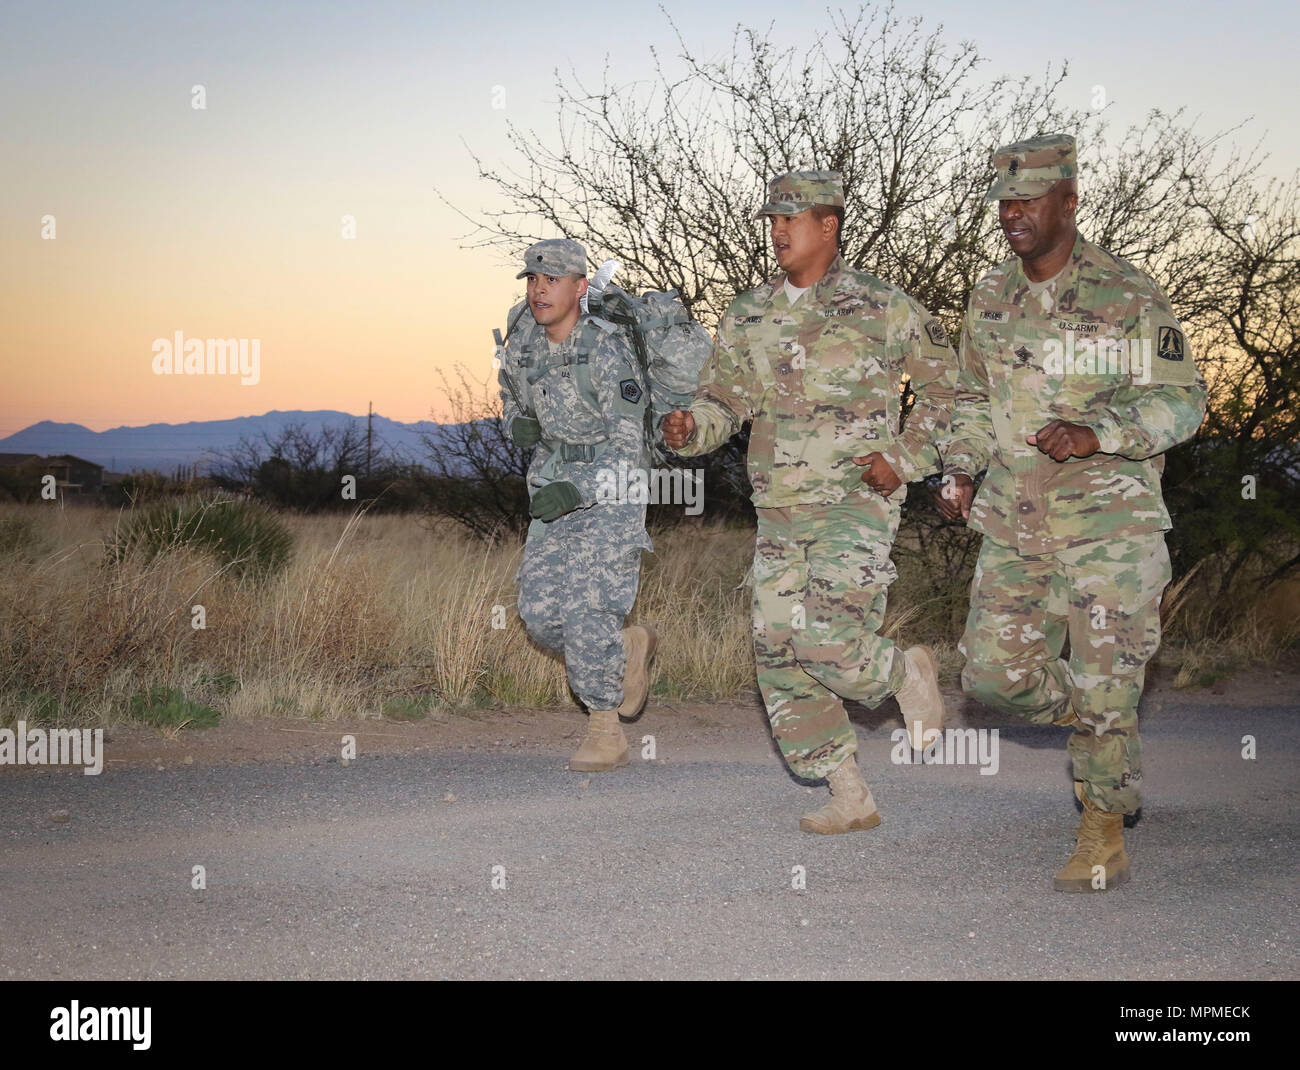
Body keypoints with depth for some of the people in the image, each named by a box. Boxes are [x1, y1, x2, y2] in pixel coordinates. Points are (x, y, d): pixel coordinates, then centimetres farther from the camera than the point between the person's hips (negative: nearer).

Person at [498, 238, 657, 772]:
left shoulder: (607, 350, -19)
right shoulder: (522, 347, 1)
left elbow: (627, 444, -20)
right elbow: (512, 397, 22)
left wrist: (576, 491, -30)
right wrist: (519, 425, -1)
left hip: (611, 487, -7)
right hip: (554, 482, 7)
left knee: (586, 606, -15)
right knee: (539, 610, 1)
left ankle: (606, 733, -2)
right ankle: (628, 646, 27)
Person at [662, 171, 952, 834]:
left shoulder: (882, 308, -4)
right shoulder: (749, 316, 9)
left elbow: (948, 386, 5)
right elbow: (721, 400, 13)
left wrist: (905, 460, -6)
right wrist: (688, 429, -10)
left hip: (857, 502, -6)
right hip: (779, 513, 6)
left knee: (824, 638, -23)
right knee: (779, 655, 1)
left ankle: (906, 673, 12)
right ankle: (851, 800, 12)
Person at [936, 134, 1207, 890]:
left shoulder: (1128, 296, -9)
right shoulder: (992, 298, 8)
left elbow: (1182, 400, -10)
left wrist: (1096, 434, -25)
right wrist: (961, 469, 4)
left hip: (1110, 518, -5)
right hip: (1016, 519, 5)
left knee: (1104, 681, -3)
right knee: (997, 672, 1)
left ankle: (1105, 836, 13)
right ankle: (1096, 722, 30)